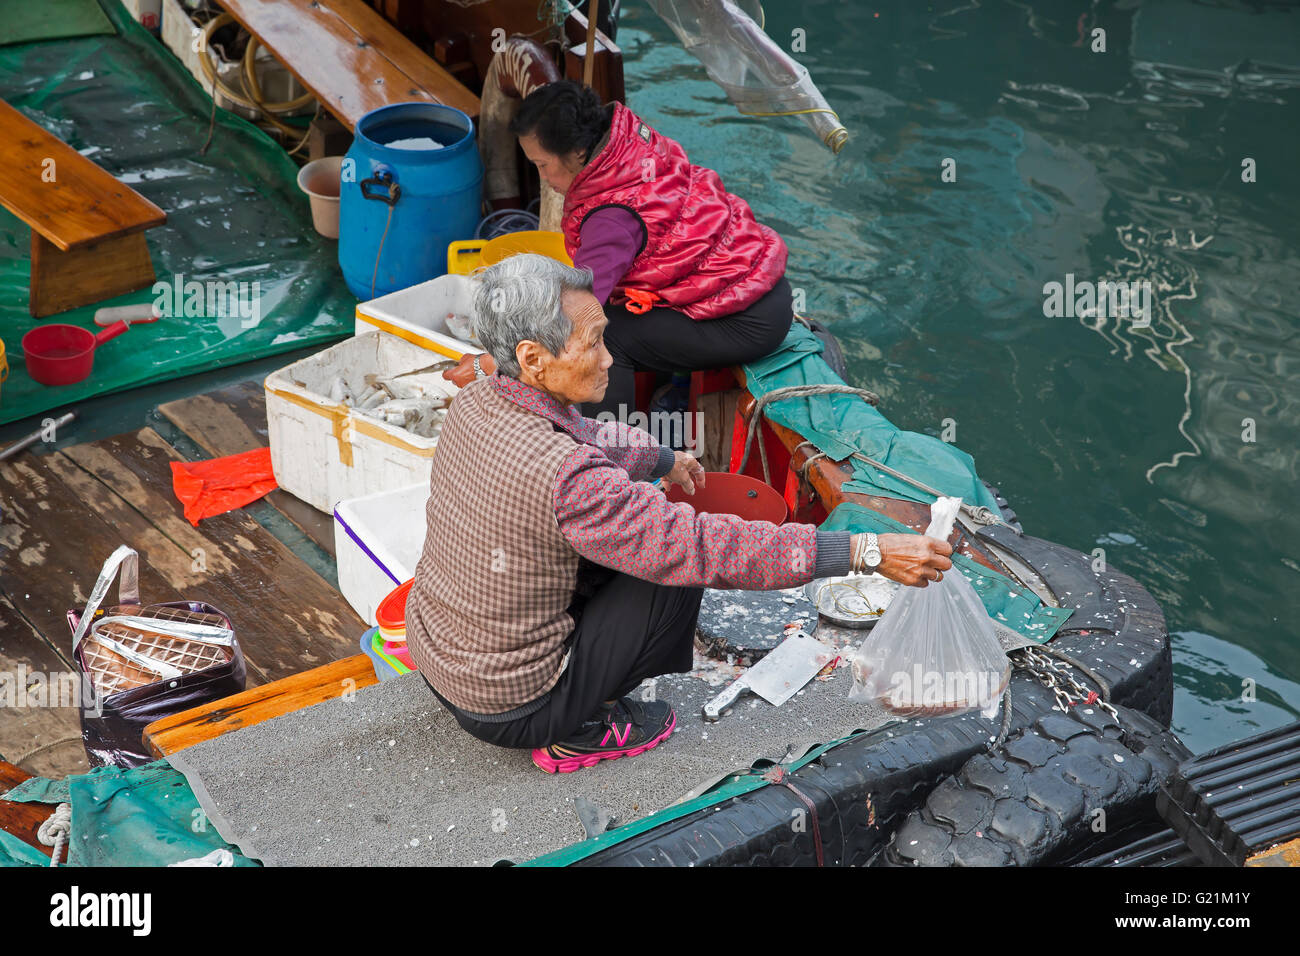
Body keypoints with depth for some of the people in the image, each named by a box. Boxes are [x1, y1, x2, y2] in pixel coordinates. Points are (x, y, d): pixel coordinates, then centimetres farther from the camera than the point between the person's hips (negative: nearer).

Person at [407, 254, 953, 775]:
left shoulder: (474, 403, -6)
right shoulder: (565, 478, -33)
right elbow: (707, 546, -29)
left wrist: (662, 460, 32)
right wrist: (867, 553, -26)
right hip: (511, 710, -8)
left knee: (612, 544, 18)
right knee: (678, 567, -1)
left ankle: (570, 717, 21)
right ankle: (577, 734, 9)